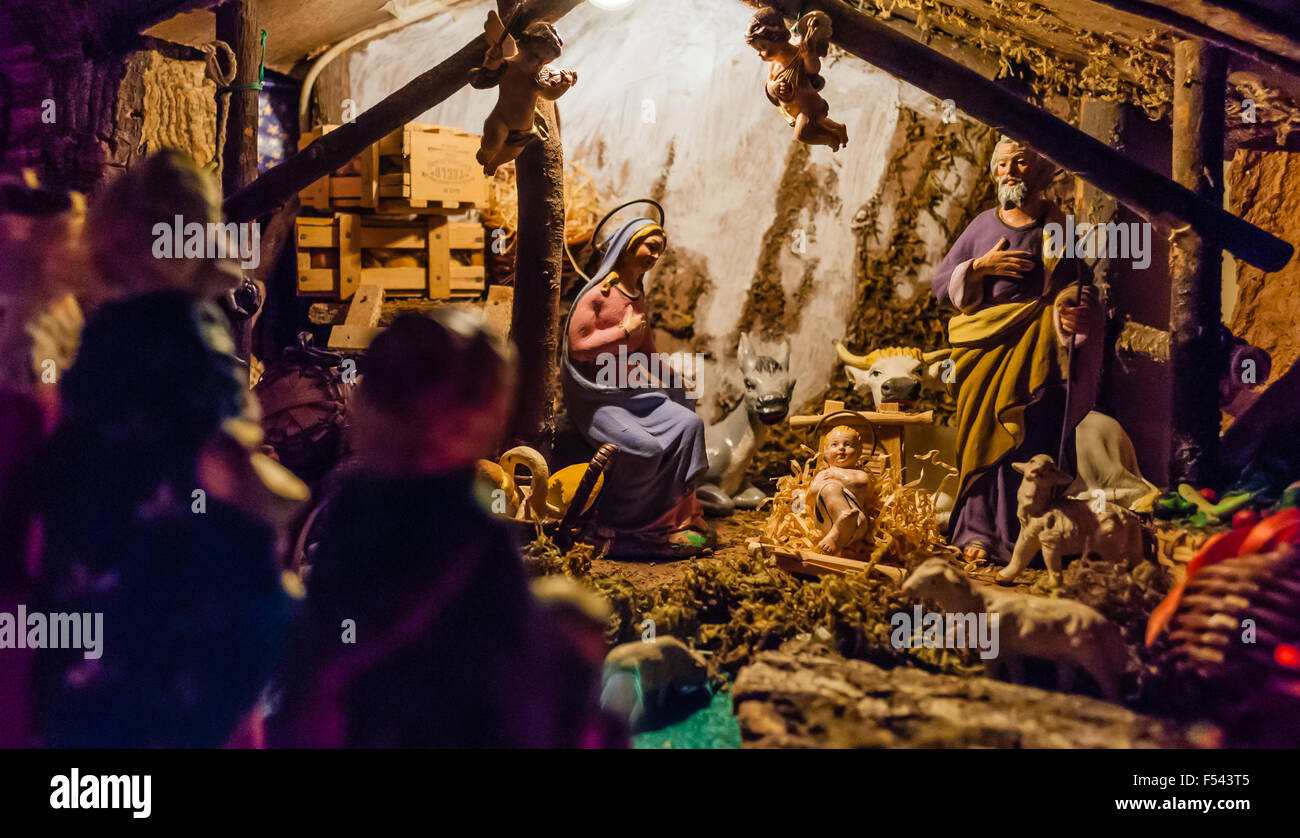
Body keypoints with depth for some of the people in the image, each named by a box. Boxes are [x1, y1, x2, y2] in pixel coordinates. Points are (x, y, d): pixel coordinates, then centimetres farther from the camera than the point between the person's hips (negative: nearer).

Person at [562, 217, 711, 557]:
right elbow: (577, 346, -17)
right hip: (596, 398, -8)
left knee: (689, 424, -9)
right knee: (645, 446, -29)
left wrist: (677, 379, 16)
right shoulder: (597, 292, -11)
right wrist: (625, 331, -14)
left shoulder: (638, 297, 16)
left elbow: (647, 352, 27)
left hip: (632, 392, 8)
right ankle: (618, 528, -10)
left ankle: (669, 519, -3)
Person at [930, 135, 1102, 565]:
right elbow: (940, 283, 11)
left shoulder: (1058, 229, 7)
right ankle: (979, 533, 4)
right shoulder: (983, 225, 12)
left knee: (1034, 440, -8)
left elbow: (1079, 289, 5)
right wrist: (981, 266, -6)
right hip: (985, 344, 2)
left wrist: (1077, 312, -18)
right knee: (983, 436, -1)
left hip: (1036, 349, -2)